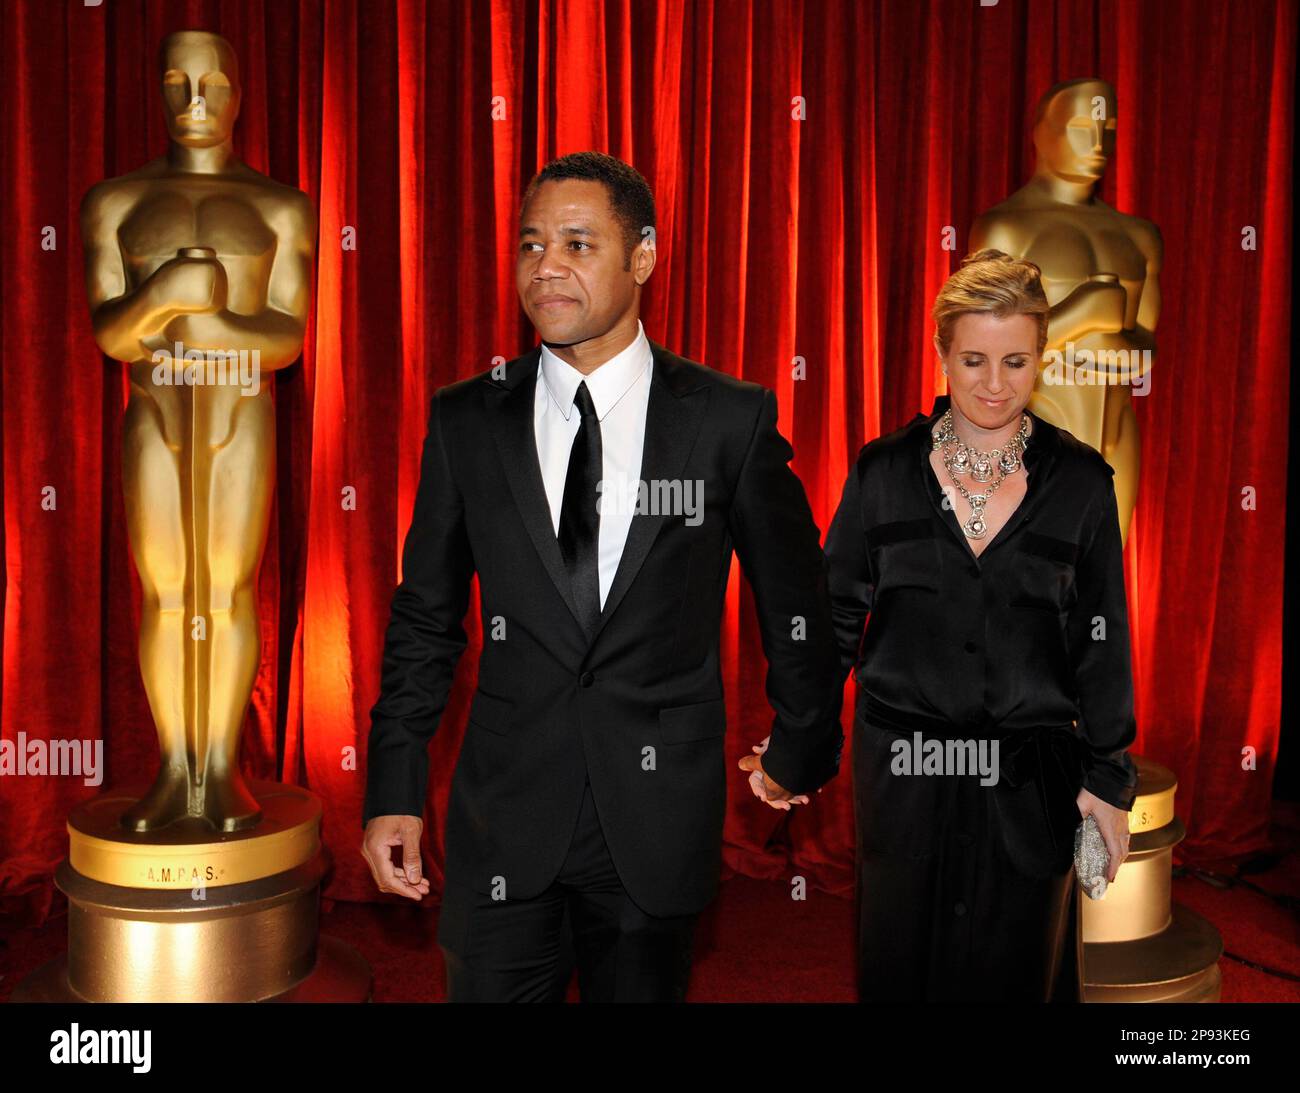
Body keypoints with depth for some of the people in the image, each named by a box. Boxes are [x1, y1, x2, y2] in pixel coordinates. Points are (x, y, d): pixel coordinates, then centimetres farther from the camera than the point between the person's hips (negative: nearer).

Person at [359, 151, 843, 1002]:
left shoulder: (732, 419, -5)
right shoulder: (467, 421, 1)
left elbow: (796, 602, 5)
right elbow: (425, 619, 6)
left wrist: (799, 754, 13)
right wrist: (395, 790, 2)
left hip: (658, 819, -1)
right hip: (505, 813, 1)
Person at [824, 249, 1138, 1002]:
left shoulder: (1081, 481, -3)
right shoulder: (885, 471, -2)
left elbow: (1103, 643, 1)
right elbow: (837, 614, 2)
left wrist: (1108, 776, 1)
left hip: (1029, 780, 0)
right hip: (902, 769, 1)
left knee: (1014, 970, 15)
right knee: (898, 966, 15)